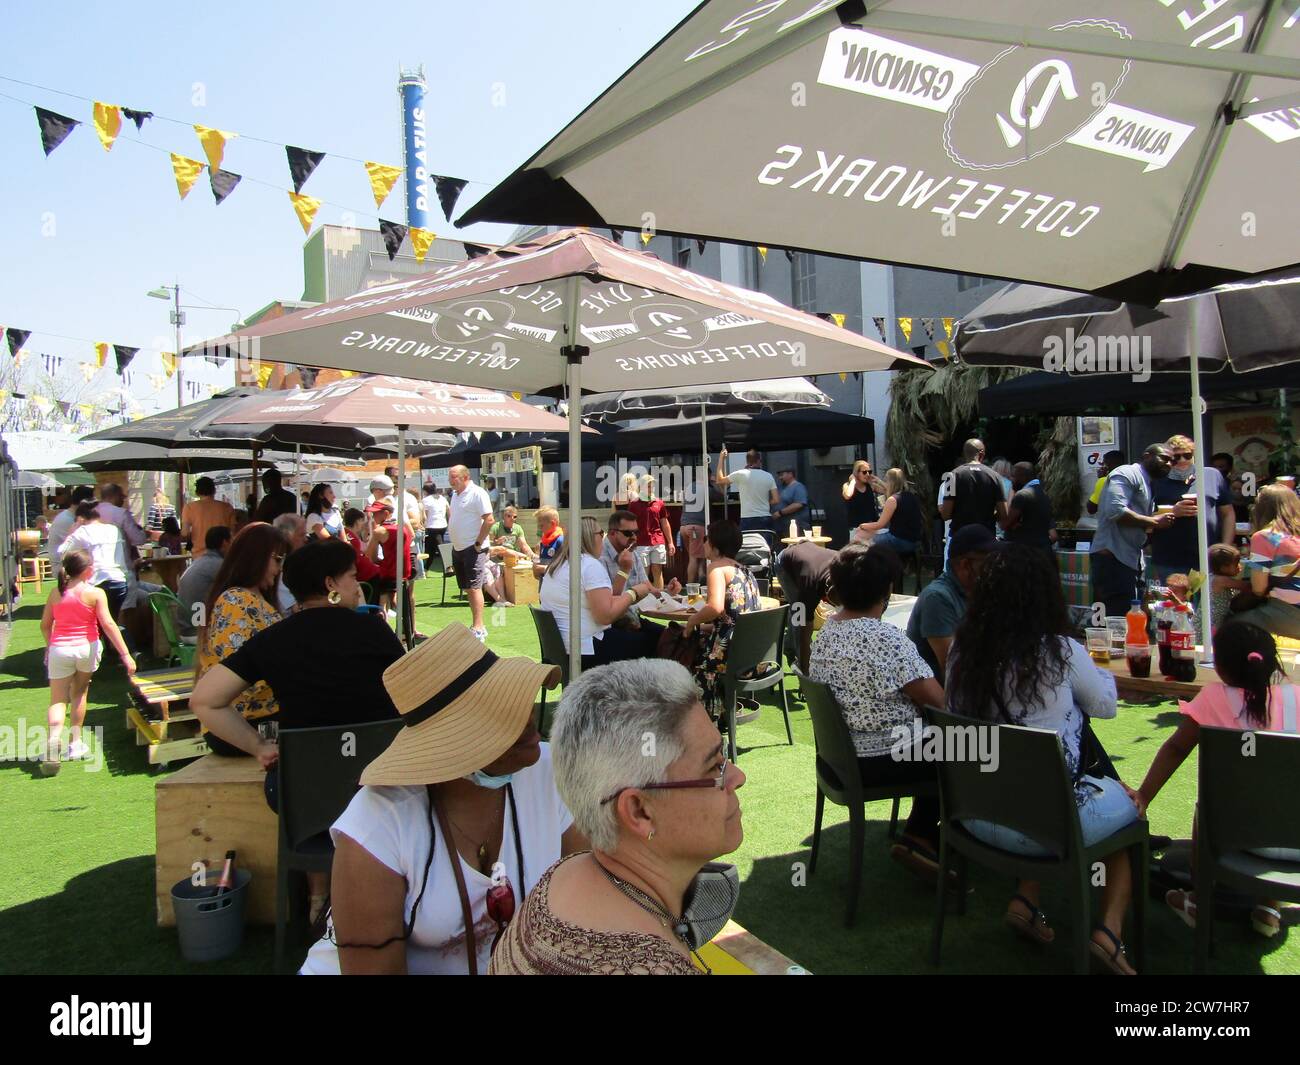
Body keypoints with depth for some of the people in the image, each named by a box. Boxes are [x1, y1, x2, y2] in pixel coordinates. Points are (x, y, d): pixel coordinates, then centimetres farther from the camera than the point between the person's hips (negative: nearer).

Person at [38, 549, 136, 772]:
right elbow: (108, 624, -11)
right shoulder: (95, 593, -5)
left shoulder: (56, 593, 5)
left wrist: (49, 647, 30)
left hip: (59, 650, 1)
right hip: (86, 648, -1)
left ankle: (53, 743, -22)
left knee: (58, 701, 3)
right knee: (79, 692, 20)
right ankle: (75, 743, 21)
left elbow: (44, 625, 12)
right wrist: (126, 655, -12)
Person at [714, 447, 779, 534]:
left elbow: (720, 480, 9)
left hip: (748, 519, -3)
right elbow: (776, 500, 2)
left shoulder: (740, 474, -4)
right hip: (765, 519, 3)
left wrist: (721, 458, 16)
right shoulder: (768, 476, 4)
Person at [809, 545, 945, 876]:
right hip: (878, 761, -8)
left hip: (840, 750, 8)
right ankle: (921, 836, 22)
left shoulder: (828, 628, 1)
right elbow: (939, 700, -22)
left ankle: (920, 836, 23)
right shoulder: (886, 638, -25)